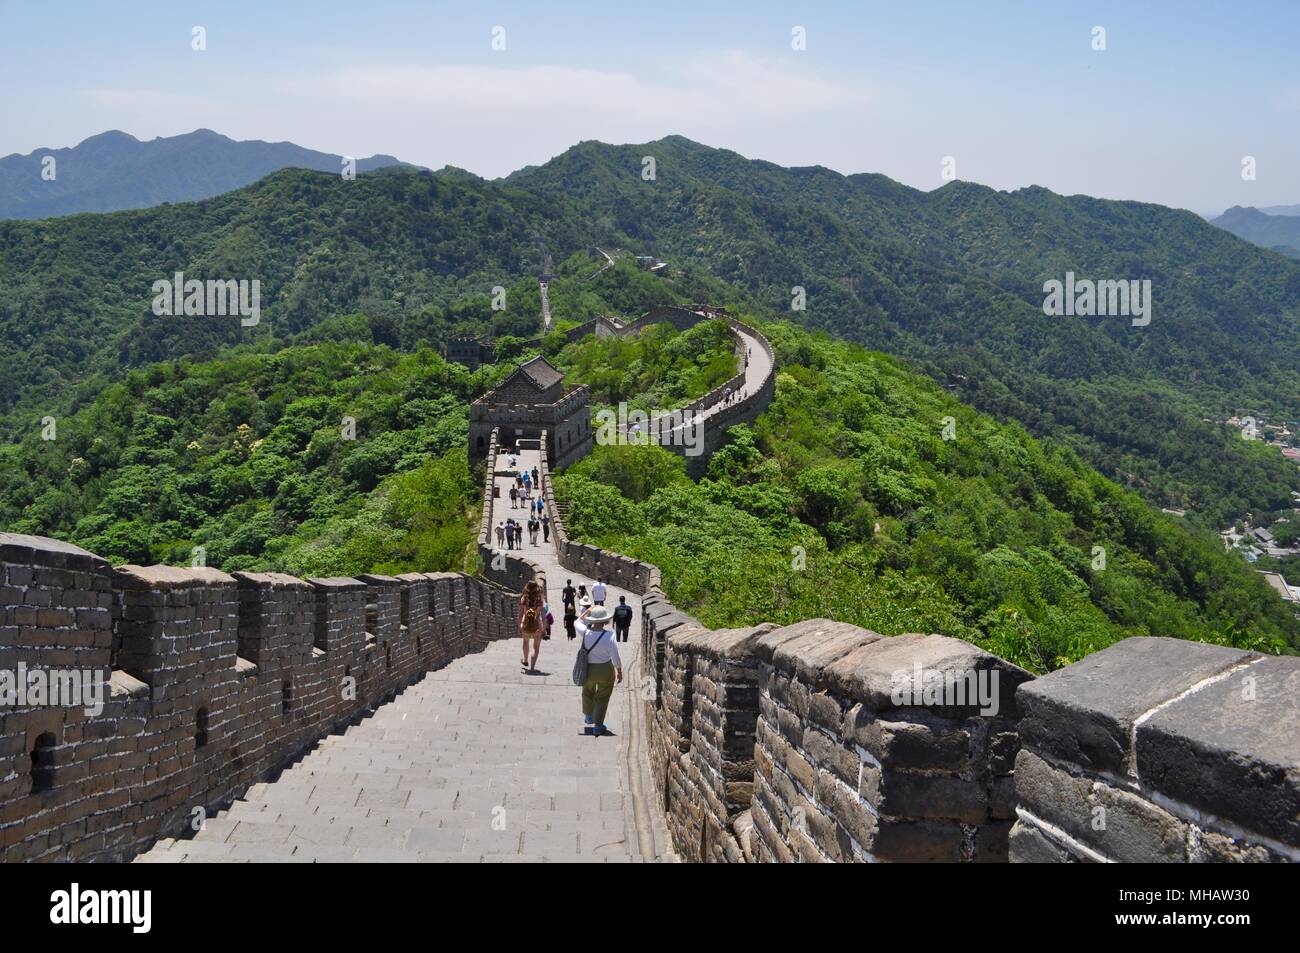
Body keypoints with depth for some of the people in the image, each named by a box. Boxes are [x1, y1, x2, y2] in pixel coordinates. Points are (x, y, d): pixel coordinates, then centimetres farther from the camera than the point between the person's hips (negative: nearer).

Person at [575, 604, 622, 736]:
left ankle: (588, 717, 51)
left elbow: (578, 622, 8)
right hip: (605, 670, -3)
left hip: (588, 669, 3)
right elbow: (615, 658, -20)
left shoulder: (585, 632, -17)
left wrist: (588, 611, 10)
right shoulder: (608, 636, -25)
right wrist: (619, 672, -5)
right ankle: (598, 726, 23)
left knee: (588, 693, 29)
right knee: (602, 698, 15)